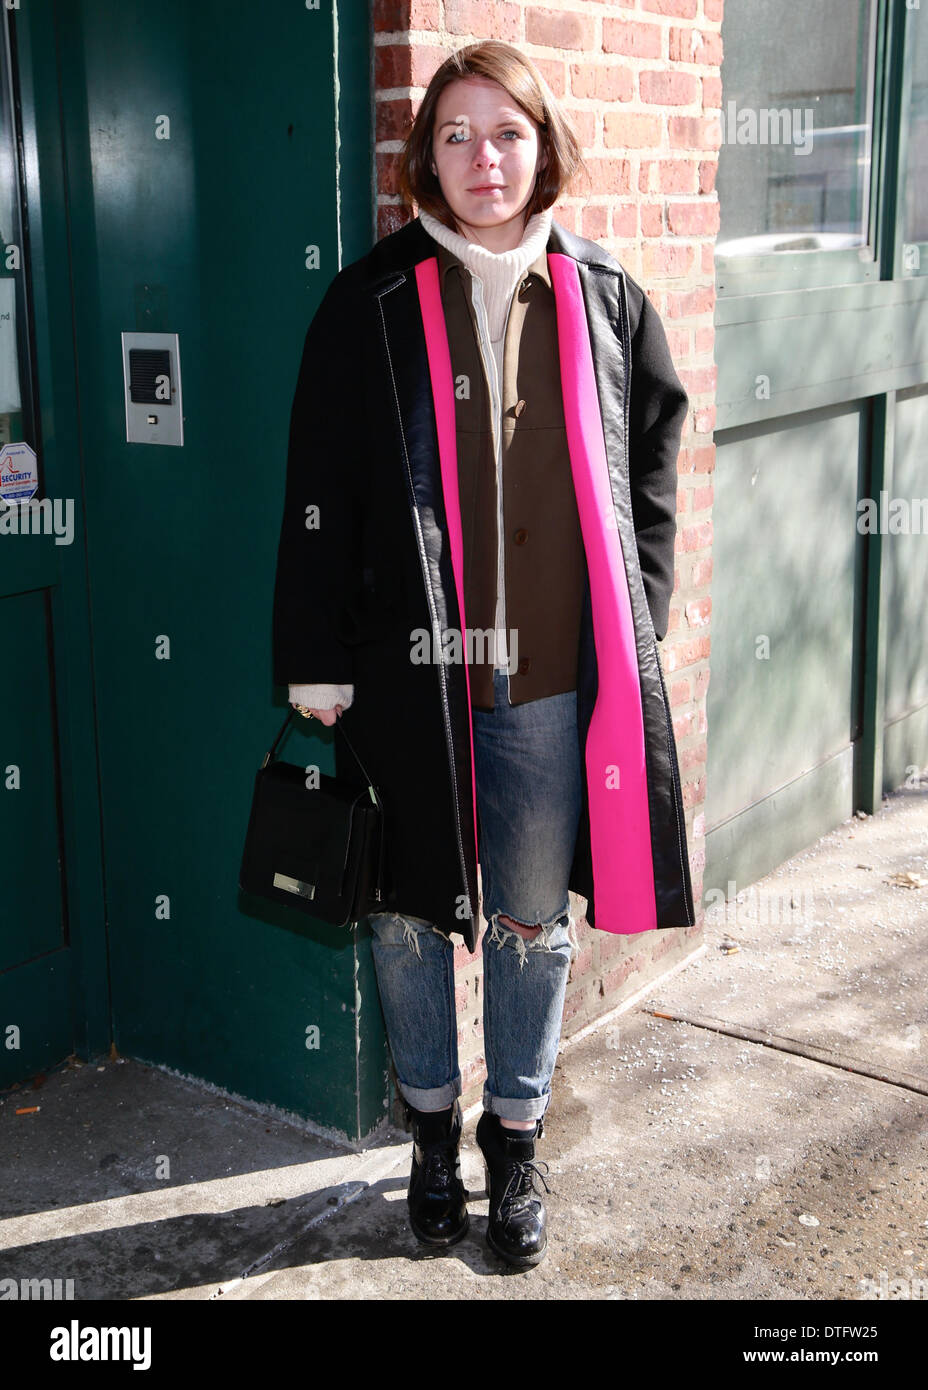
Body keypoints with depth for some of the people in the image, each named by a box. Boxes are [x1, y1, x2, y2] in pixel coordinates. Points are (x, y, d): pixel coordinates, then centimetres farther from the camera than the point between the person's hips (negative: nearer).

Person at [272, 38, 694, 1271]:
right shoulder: (371, 304, -1)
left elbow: (650, 473, 13)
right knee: (409, 914, 12)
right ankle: (433, 1127, 35)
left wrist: (637, 631, 7)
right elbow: (319, 496, -1)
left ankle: (516, 1140, 32)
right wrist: (316, 663, -3)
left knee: (534, 919, 11)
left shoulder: (606, 301, 6)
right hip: (409, 671, -1)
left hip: (560, 677, 1)